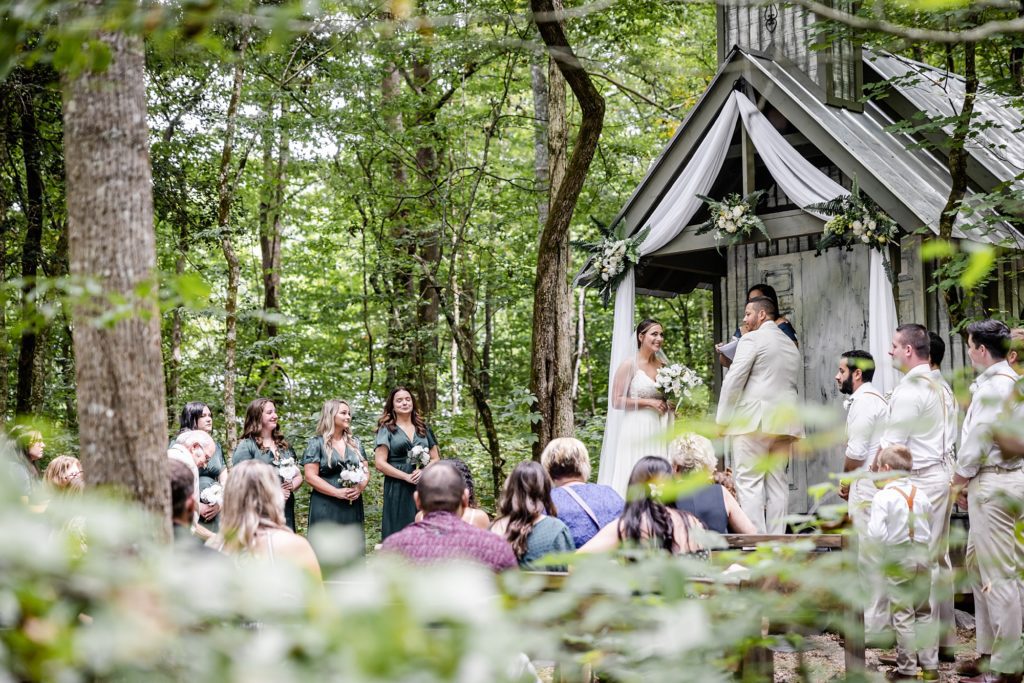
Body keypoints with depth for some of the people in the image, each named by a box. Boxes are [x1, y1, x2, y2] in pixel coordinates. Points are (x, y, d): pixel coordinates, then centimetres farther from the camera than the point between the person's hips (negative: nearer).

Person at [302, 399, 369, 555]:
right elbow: (311, 476, -9)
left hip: (353, 506, 5)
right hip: (326, 507, -5)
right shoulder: (316, 443, -2)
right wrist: (338, 492, -16)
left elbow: (365, 471, 14)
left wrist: (360, 488, -8)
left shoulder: (355, 443, 13)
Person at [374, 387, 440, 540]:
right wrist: (407, 476, -14)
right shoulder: (387, 430, 2)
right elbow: (380, 463, -6)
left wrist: (424, 472, -8)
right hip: (398, 490, -3)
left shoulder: (423, 428, 13)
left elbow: (436, 458, 13)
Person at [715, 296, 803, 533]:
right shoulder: (791, 345, 20)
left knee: (749, 483, -7)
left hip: (754, 419, -7)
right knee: (777, 482, 8)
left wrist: (722, 420, -5)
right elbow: (791, 383, 19)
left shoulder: (752, 339, -4)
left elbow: (734, 380, -8)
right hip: (784, 421, 7)